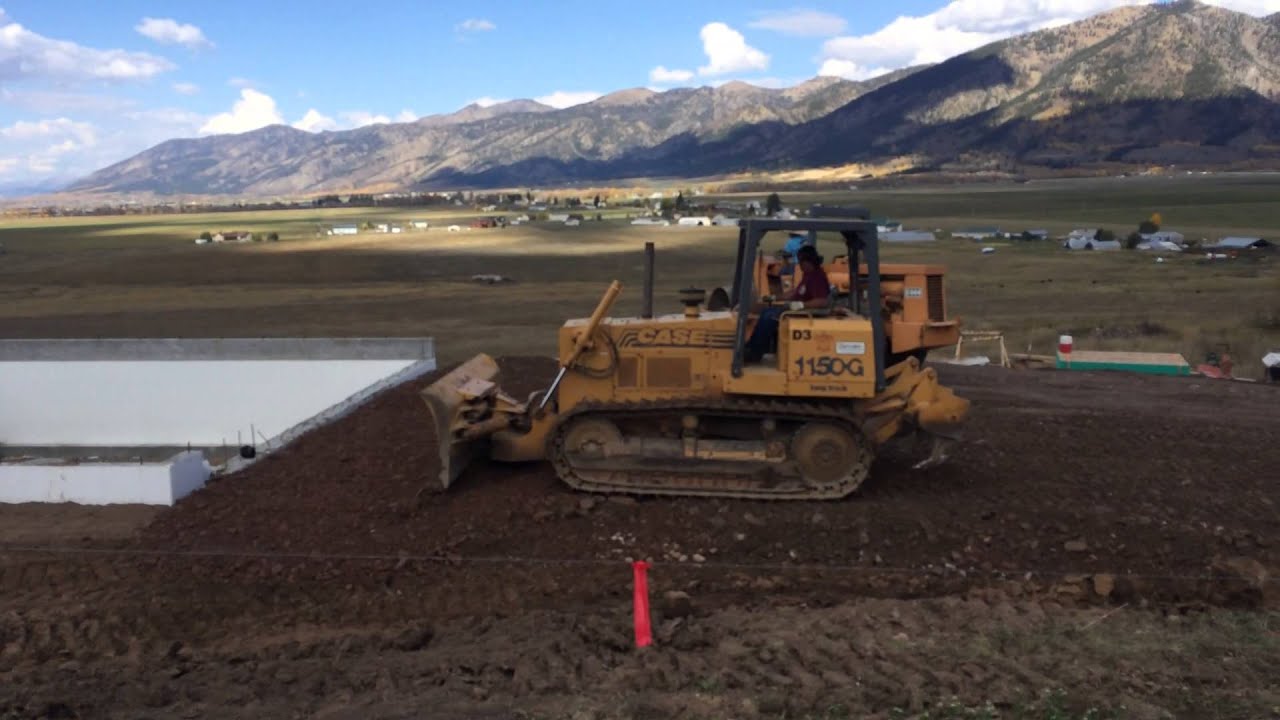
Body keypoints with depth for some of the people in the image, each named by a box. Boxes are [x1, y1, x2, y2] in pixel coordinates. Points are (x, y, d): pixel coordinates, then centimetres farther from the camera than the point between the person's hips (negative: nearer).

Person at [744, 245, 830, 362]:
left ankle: (754, 353, -11)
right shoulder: (808, 274, 11)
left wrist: (801, 304, -35)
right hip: (795, 307, 11)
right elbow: (796, 291, 22)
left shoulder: (817, 277, -21)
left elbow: (824, 301, -32)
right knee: (765, 311, 12)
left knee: (769, 317, -19)